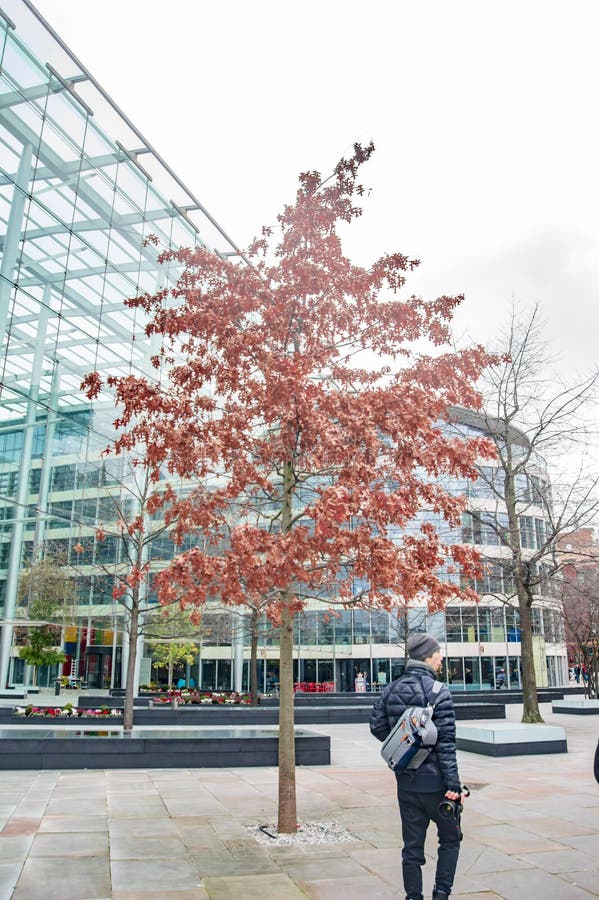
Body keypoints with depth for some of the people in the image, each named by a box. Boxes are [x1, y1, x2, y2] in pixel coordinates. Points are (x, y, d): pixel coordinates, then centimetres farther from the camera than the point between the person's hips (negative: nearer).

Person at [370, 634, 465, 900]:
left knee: (412, 845, 15)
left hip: (406, 782, 5)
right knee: (450, 838, 17)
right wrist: (453, 784, -14)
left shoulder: (391, 690, 2)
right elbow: (446, 741, -17)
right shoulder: (438, 690, -16)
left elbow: (377, 726, 4)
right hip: (434, 781, -5)